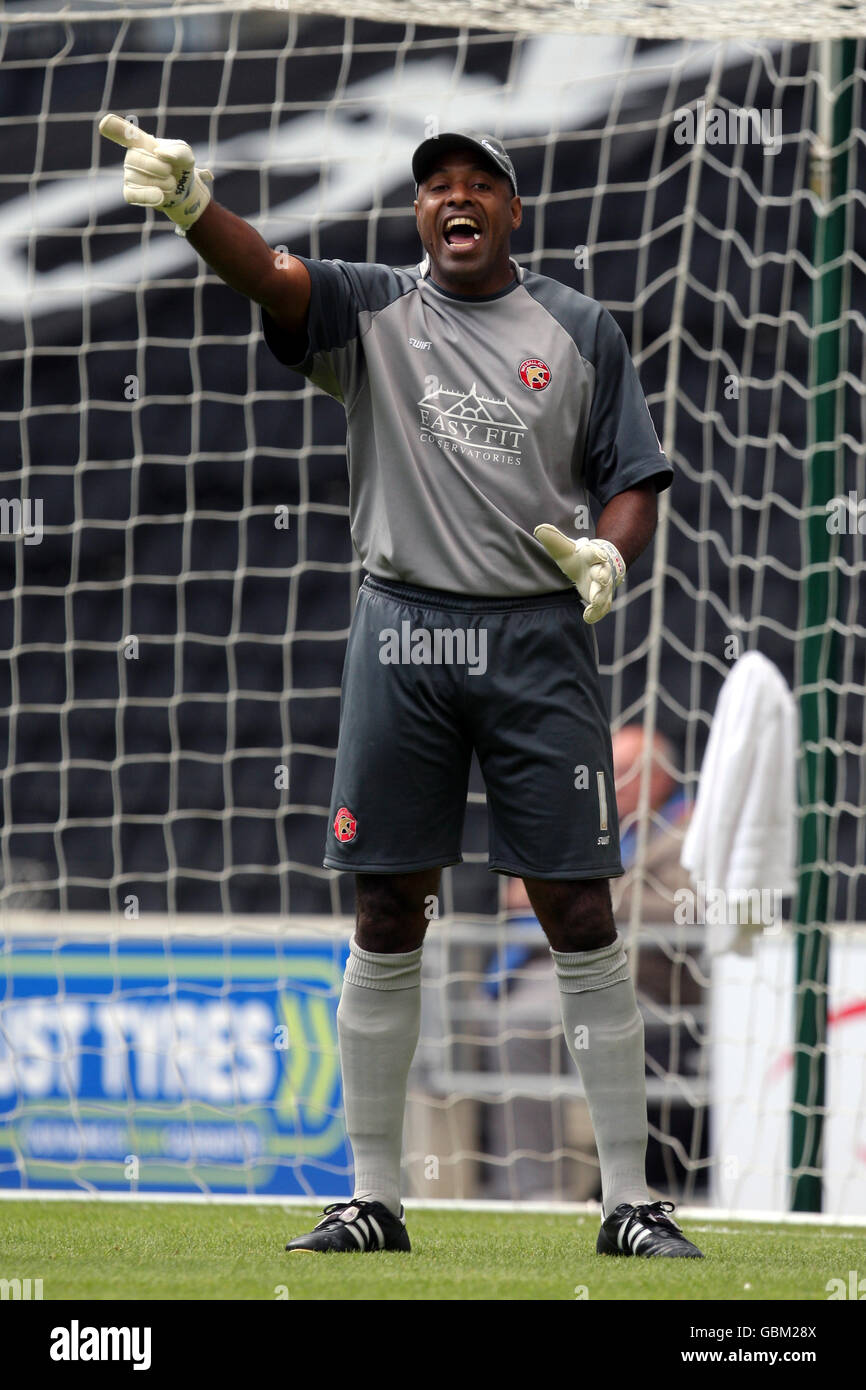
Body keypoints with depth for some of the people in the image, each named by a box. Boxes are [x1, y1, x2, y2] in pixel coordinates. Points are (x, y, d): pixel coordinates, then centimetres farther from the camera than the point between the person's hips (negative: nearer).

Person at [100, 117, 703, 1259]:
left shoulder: (579, 330, 9)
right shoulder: (373, 310, 6)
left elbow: (634, 482, 11)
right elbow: (267, 274, -12)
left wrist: (609, 553, -11)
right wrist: (190, 200, -32)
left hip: (540, 640, 0)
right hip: (404, 634, 0)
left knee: (581, 917, -1)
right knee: (388, 919, 3)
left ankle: (630, 1199, 5)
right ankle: (374, 1200, 11)